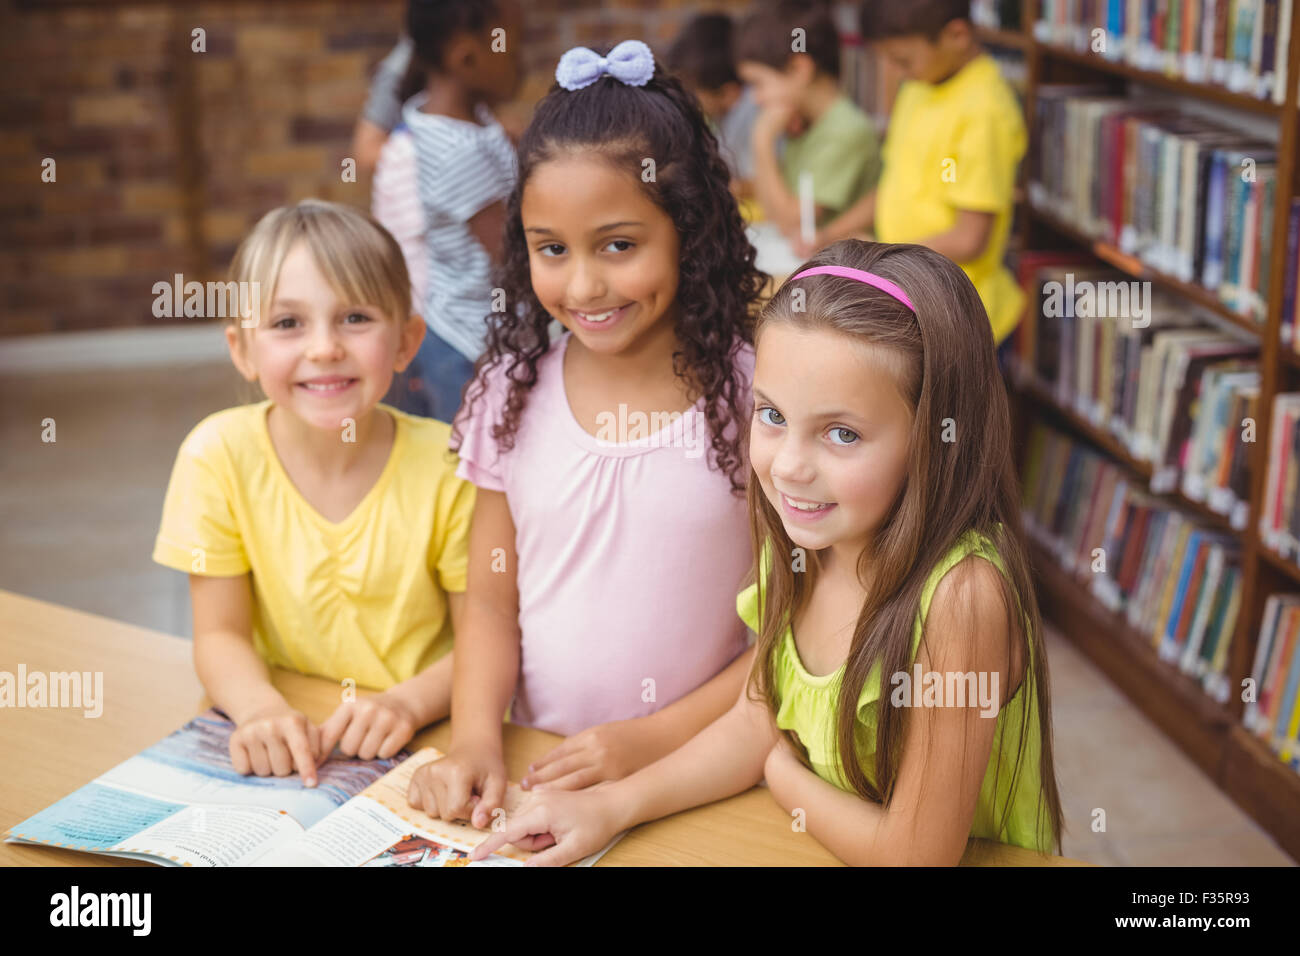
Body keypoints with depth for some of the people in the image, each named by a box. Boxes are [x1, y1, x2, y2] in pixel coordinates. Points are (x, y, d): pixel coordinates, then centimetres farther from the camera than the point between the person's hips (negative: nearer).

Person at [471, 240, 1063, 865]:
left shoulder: (961, 595, -29)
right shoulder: (795, 543, -7)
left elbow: (916, 855, -22)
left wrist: (780, 770, -7)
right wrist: (612, 806, -4)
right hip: (806, 846, 5)